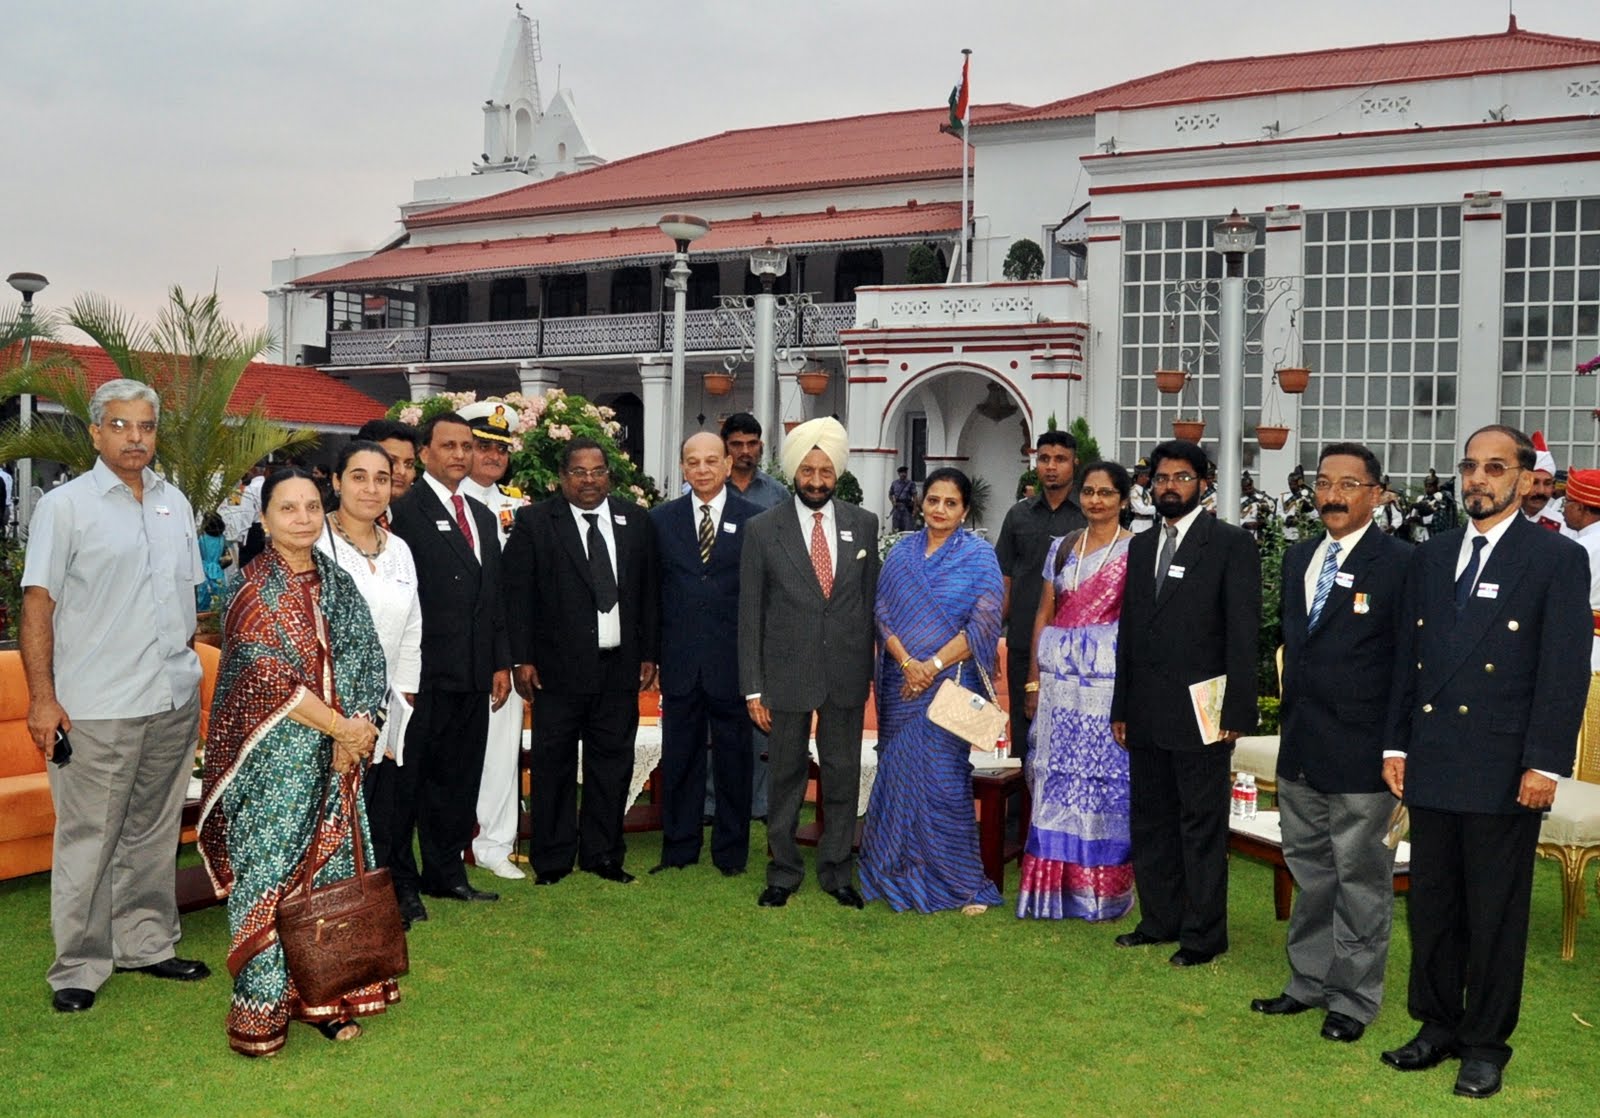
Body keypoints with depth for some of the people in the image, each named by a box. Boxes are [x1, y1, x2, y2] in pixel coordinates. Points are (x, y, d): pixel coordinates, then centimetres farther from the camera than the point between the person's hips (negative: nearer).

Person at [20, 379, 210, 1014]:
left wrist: (187, 671, 13)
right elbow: (37, 606, -6)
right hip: (95, 706, -5)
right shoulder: (65, 505, -3)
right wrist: (42, 698, -12)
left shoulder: (174, 503, 12)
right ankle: (79, 967, 13)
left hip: (174, 701, 5)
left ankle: (146, 944, 26)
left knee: (154, 832, 13)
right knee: (87, 840, 1)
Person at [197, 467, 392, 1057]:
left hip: (335, 758, 5)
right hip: (274, 758, -5)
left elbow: (365, 663, 7)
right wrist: (339, 726, -13)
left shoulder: (336, 582, 9)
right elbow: (269, 677, -15)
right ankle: (260, 1007, 10)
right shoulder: (255, 590, -8)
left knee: (329, 865, 7)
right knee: (270, 872, -1)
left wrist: (355, 731, -8)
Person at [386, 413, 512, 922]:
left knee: (461, 776, 14)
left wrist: (501, 662, 13)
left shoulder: (483, 516, 16)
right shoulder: (404, 511, -8)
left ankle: (446, 871, 27)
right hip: (427, 673, -7)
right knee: (412, 778, 3)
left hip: (475, 674, 7)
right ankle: (401, 882, 13)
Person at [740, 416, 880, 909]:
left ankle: (837, 872, 23)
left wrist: (870, 667, 5)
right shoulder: (763, 529, -3)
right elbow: (750, 614, -2)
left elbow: (871, 600, 8)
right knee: (786, 777, 9)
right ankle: (783, 873, 23)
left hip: (847, 674, 2)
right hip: (786, 674, -2)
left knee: (843, 776, 10)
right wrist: (753, 686, -5)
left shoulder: (863, 524, 3)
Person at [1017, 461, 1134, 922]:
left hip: (1111, 677, -4)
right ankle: (1053, 884, 17)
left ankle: (1101, 889, 14)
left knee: (1105, 777, 1)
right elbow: (1045, 613, 13)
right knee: (1056, 777, 6)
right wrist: (1033, 677, 9)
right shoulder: (1062, 547, 11)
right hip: (1059, 676, 4)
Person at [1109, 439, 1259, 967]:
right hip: (1146, 715, 6)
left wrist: (1236, 711, -14)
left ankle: (1204, 934, 13)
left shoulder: (1231, 544, -5)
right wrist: (1122, 708, 13)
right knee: (1150, 821, 14)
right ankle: (1159, 920, 27)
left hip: (1200, 712, -6)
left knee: (1202, 825, 3)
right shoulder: (1141, 546, 14)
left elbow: (1243, 632, -10)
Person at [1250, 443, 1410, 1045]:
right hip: (1300, 750, 7)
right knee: (1309, 874, 17)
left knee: (1361, 880, 6)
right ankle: (1309, 982, 31)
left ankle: (1354, 998, 19)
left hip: (1361, 755, -7)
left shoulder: (1399, 563, -11)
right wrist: (1292, 719, 15)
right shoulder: (1298, 558, 10)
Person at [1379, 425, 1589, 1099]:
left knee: (1495, 913, 6)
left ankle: (1485, 1044, 20)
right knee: (1431, 904, 13)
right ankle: (1437, 1025, 28)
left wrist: (1544, 764, -13)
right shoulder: (1430, 559, 12)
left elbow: (1566, 670, -8)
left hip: (1505, 772, -5)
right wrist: (1395, 745, 8)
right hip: (1432, 765, 5)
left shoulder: (1558, 559, -4)